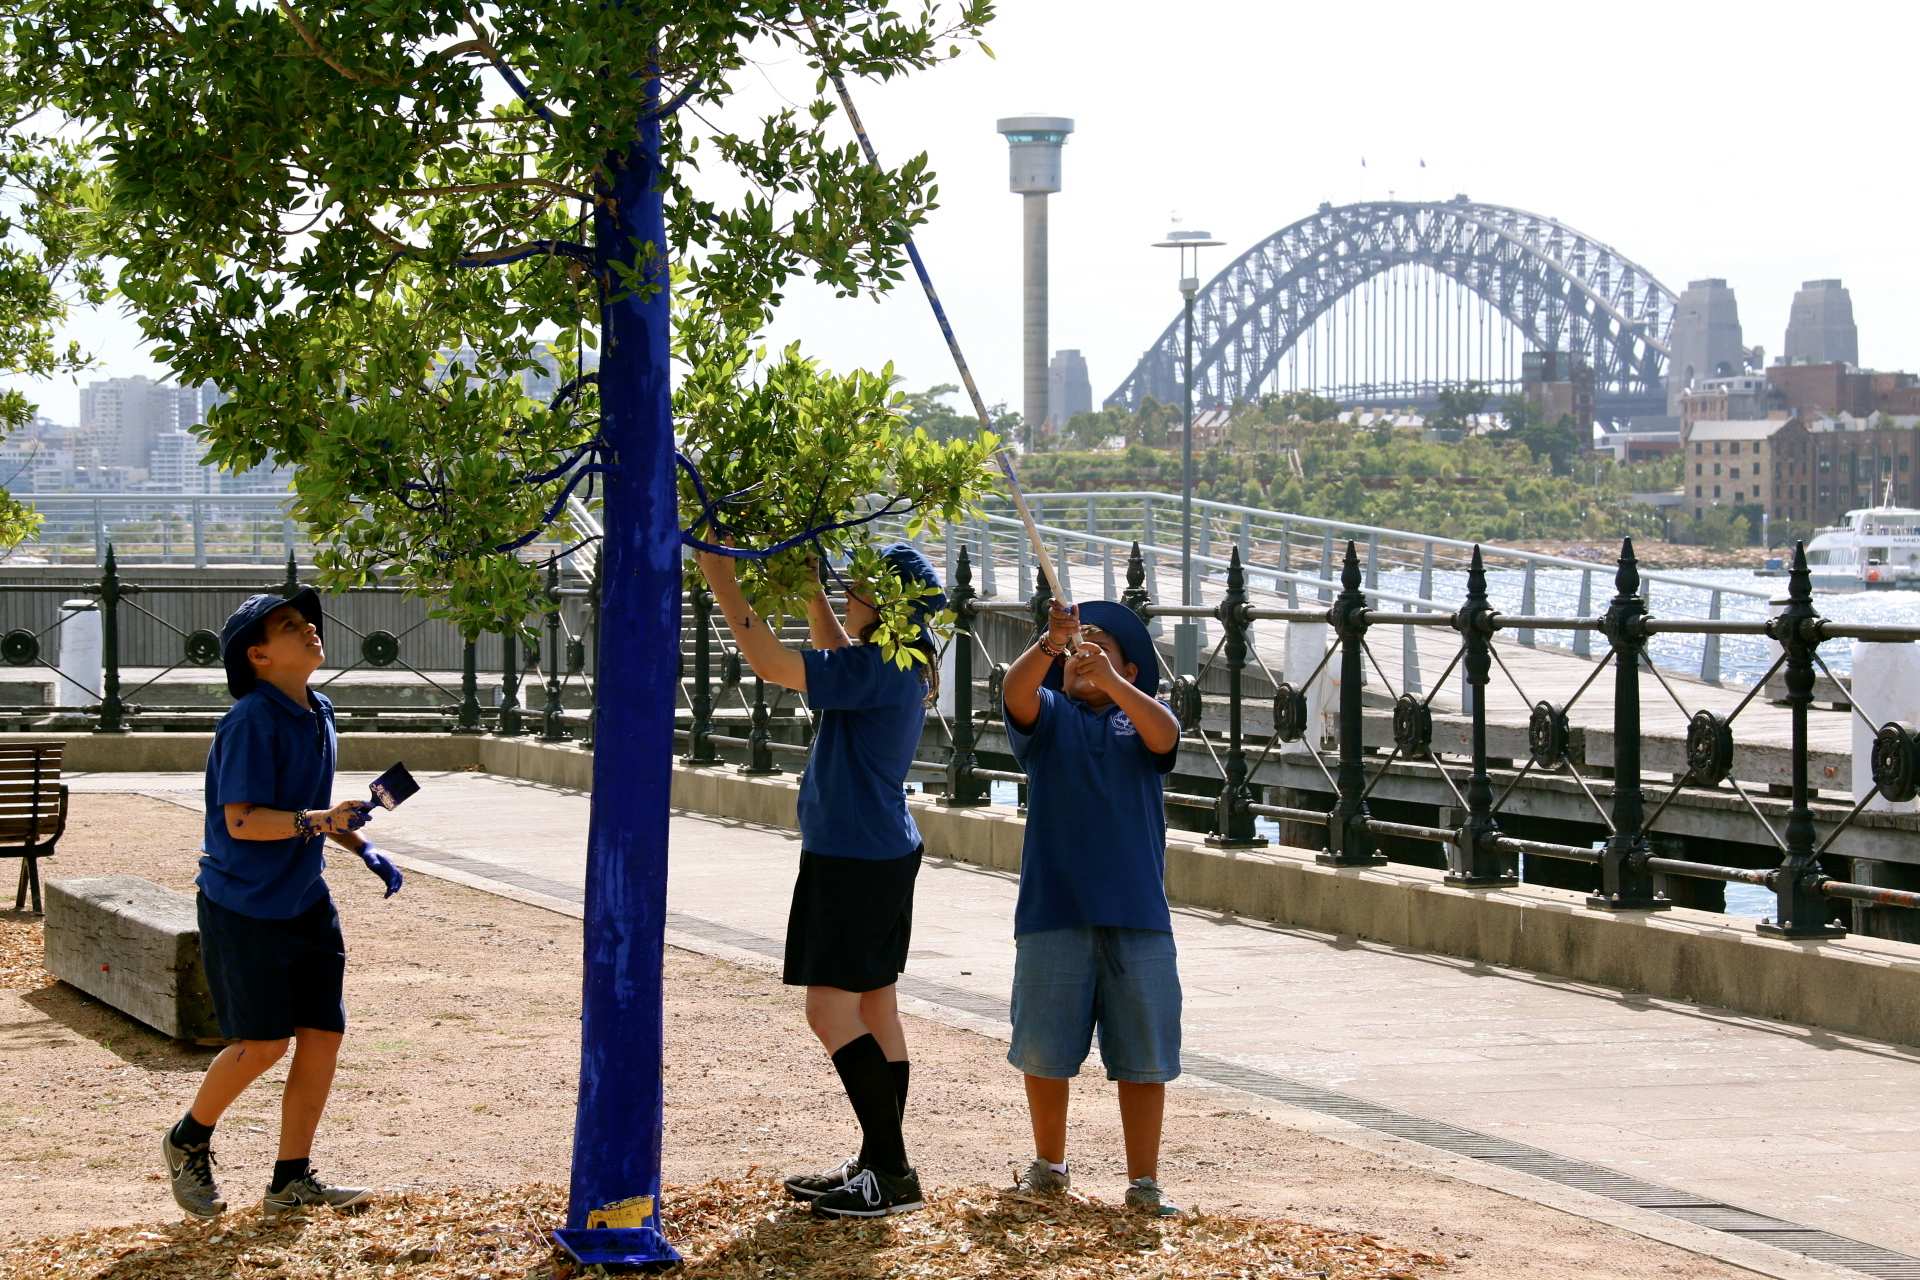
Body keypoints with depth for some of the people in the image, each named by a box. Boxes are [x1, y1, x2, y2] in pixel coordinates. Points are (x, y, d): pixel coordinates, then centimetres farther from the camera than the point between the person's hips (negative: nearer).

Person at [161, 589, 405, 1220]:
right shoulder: (252, 722, -18)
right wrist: (318, 820, -32)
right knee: (264, 1042, -4)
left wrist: (363, 847, 10)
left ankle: (292, 1180, 12)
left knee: (323, 1034, 3)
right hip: (244, 907, -8)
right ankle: (189, 1142, 20)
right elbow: (242, 821, -22)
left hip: (305, 902, 8)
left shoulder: (318, 714, 8)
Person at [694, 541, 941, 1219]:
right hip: (884, 853, 10)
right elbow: (835, 656, 30)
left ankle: (893, 1173, -11)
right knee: (872, 1006, 14)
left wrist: (724, 585, -22)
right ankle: (879, 1164, 20)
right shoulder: (901, 667, 8)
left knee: (832, 1011, -10)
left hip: (854, 859, -10)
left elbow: (774, 664, -27)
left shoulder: (878, 670, -21)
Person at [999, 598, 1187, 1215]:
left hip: (1137, 912, 0)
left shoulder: (1139, 718, 10)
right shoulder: (1049, 716, 10)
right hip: (1053, 910, 0)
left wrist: (1111, 681, -30)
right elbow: (1015, 691, -12)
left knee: (1143, 1054, 1)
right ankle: (1048, 1165, 26)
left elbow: (1165, 735, -13)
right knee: (1044, 1048, 7)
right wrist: (1049, 644, -32)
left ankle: (1144, 1182, 8)